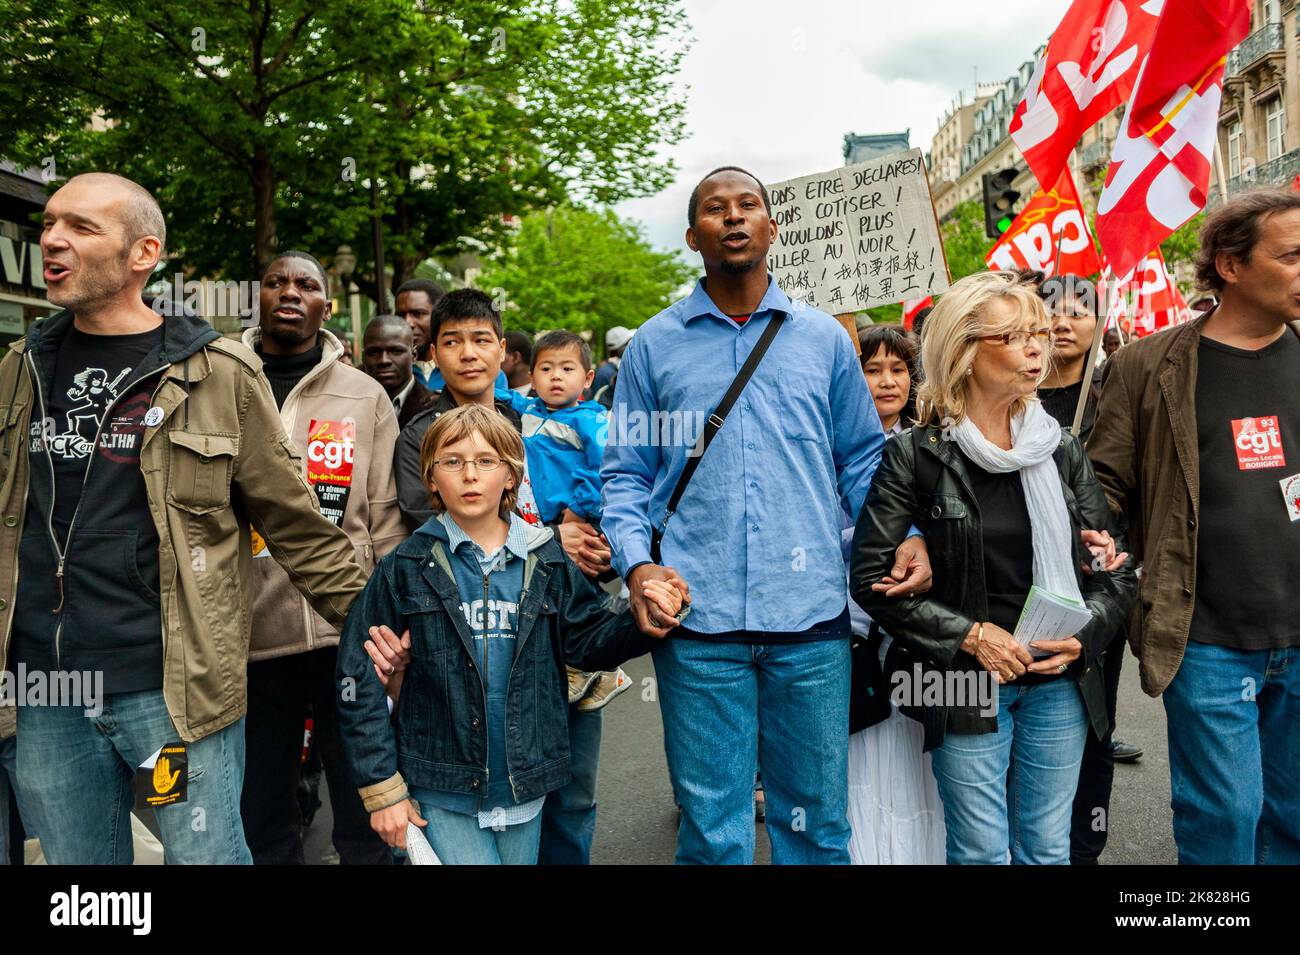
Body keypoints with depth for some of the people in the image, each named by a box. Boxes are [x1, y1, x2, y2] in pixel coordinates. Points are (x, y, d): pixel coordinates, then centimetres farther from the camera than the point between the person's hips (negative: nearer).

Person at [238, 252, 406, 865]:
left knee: (365, 818, 9)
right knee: (262, 821, 14)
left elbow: (388, 522, 4)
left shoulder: (365, 397, 5)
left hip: (347, 633, -1)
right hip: (249, 636, 2)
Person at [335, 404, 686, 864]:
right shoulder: (406, 568, -5)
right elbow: (360, 679, -4)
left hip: (523, 787, 3)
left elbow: (590, 640, 2)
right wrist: (381, 788, -5)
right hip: (440, 792, -2)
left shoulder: (547, 563, 0)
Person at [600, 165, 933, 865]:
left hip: (812, 621, 1)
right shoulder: (653, 346, 7)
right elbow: (625, 474, 7)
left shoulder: (824, 339, 10)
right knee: (711, 827, 9)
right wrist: (636, 563, -9)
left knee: (816, 821, 13)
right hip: (697, 623, -1)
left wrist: (905, 537, -3)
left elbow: (863, 461, 13)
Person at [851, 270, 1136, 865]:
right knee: (982, 852, 7)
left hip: (1059, 682, 4)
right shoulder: (915, 456, -7)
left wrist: (1082, 635, -10)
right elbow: (872, 577, -10)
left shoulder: (1062, 452, 6)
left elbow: (1117, 569, 9)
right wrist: (969, 634, -16)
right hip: (963, 682, -4)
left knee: (1049, 848, 15)